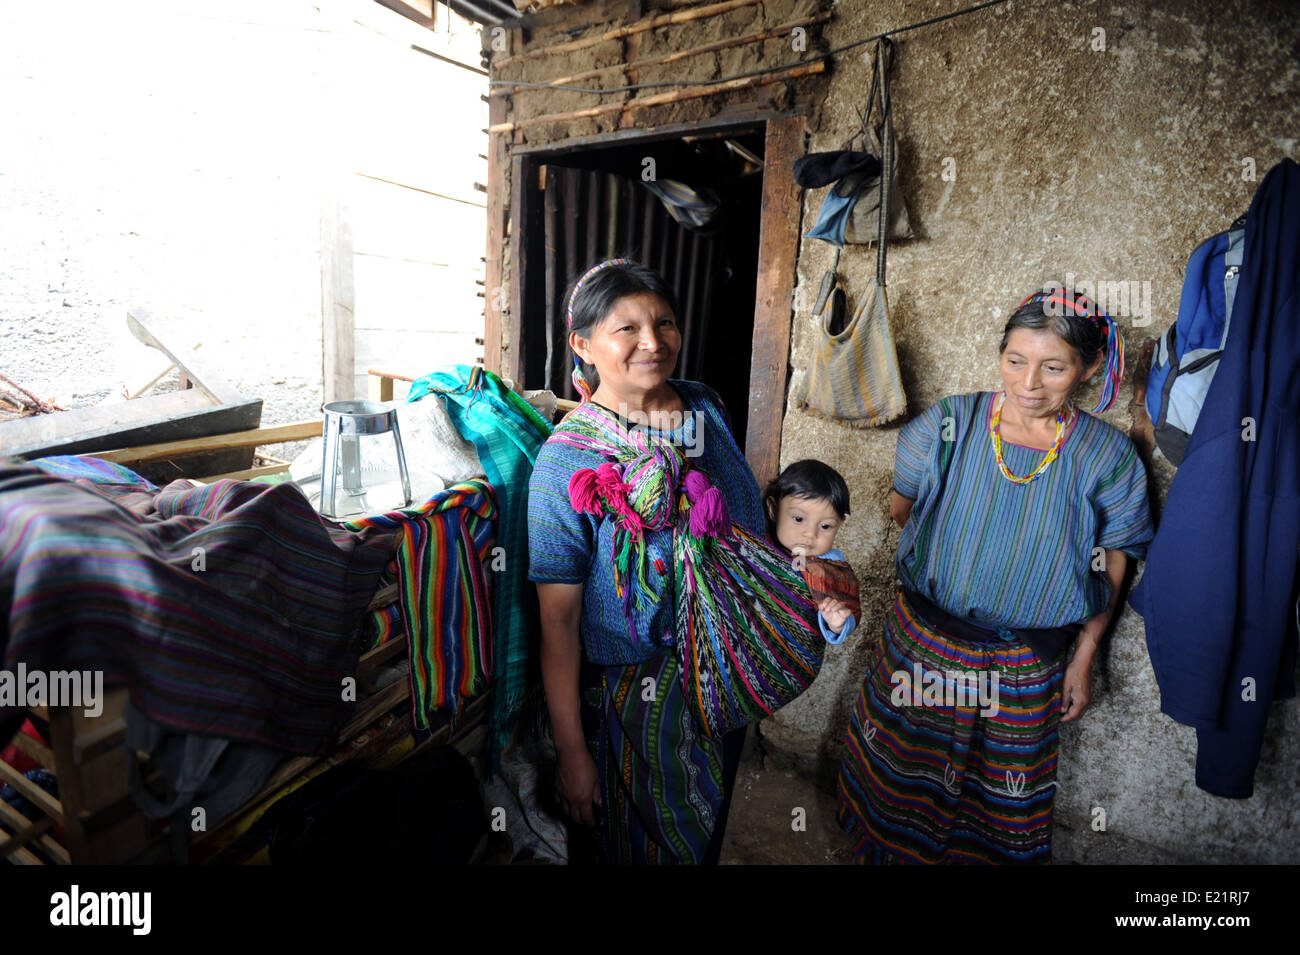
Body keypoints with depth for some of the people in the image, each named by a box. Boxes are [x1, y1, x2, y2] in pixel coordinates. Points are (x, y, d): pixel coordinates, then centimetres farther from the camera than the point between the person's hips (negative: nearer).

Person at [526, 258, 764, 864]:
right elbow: (558, 618, -19)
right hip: (634, 692, -5)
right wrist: (570, 750, -14)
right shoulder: (566, 460, -22)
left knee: (708, 828, 28)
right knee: (650, 842, 19)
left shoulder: (708, 409, -5)